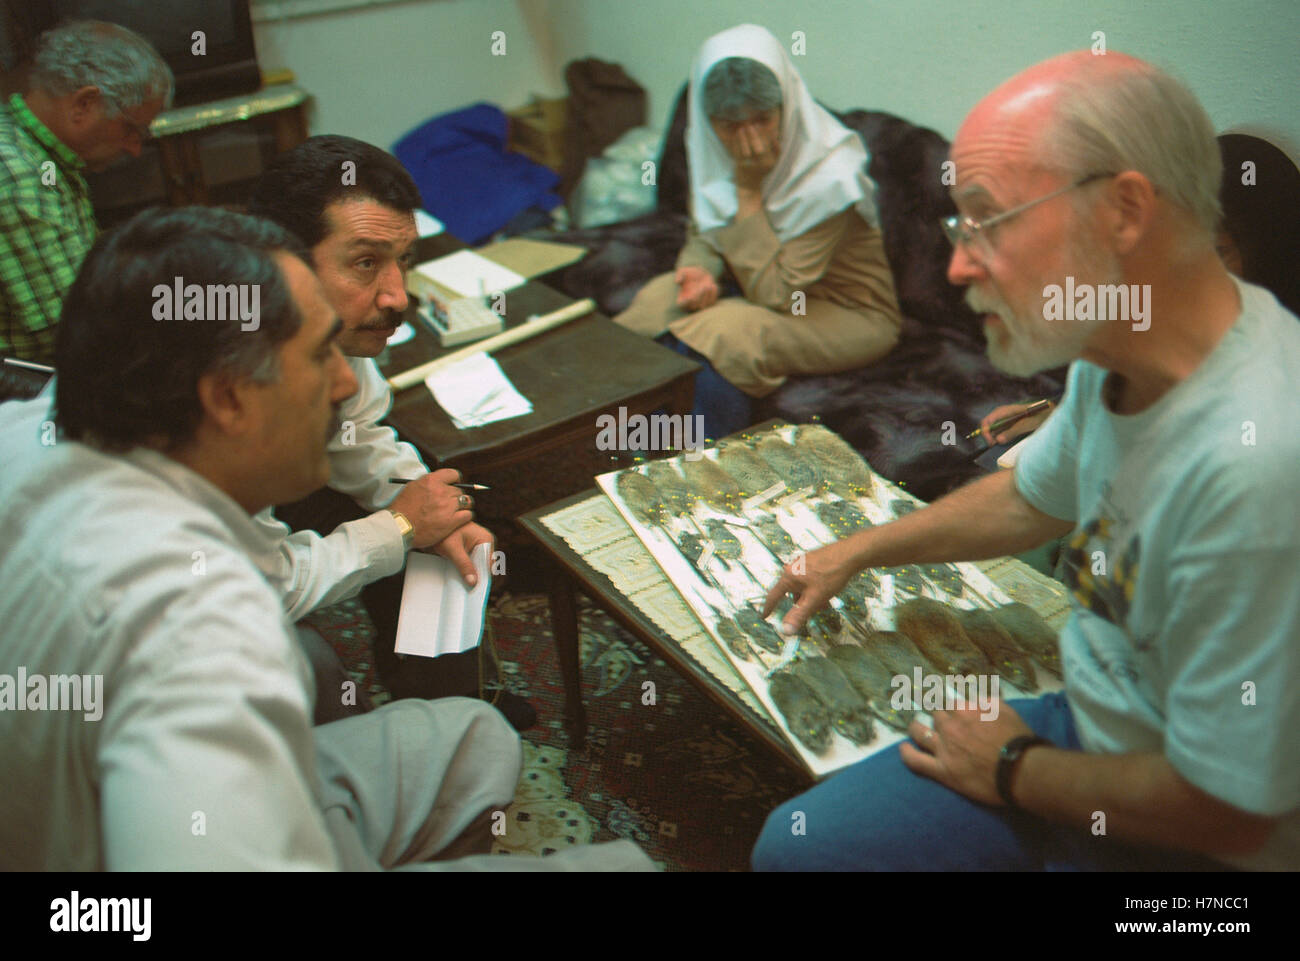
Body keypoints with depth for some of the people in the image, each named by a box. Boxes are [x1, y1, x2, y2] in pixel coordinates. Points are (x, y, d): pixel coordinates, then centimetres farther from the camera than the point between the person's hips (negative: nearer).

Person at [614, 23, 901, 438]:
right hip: (755, 284, 6)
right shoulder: (709, 145, -9)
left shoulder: (829, 175, -27)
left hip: (849, 315, -6)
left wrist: (748, 187, -29)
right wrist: (700, 271, -19)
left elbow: (776, 295, -26)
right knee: (661, 297, -21)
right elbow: (702, 233, 6)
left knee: (728, 330, -33)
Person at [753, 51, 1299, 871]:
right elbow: (1032, 498, 16)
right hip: (1091, 726, 7)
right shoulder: (1114, 359, -6)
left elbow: (1223, 808, -26)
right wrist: (856, 552, 22)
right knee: (793, 845, 5)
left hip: (1184, 838, -7)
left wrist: (1015, 772, -10)